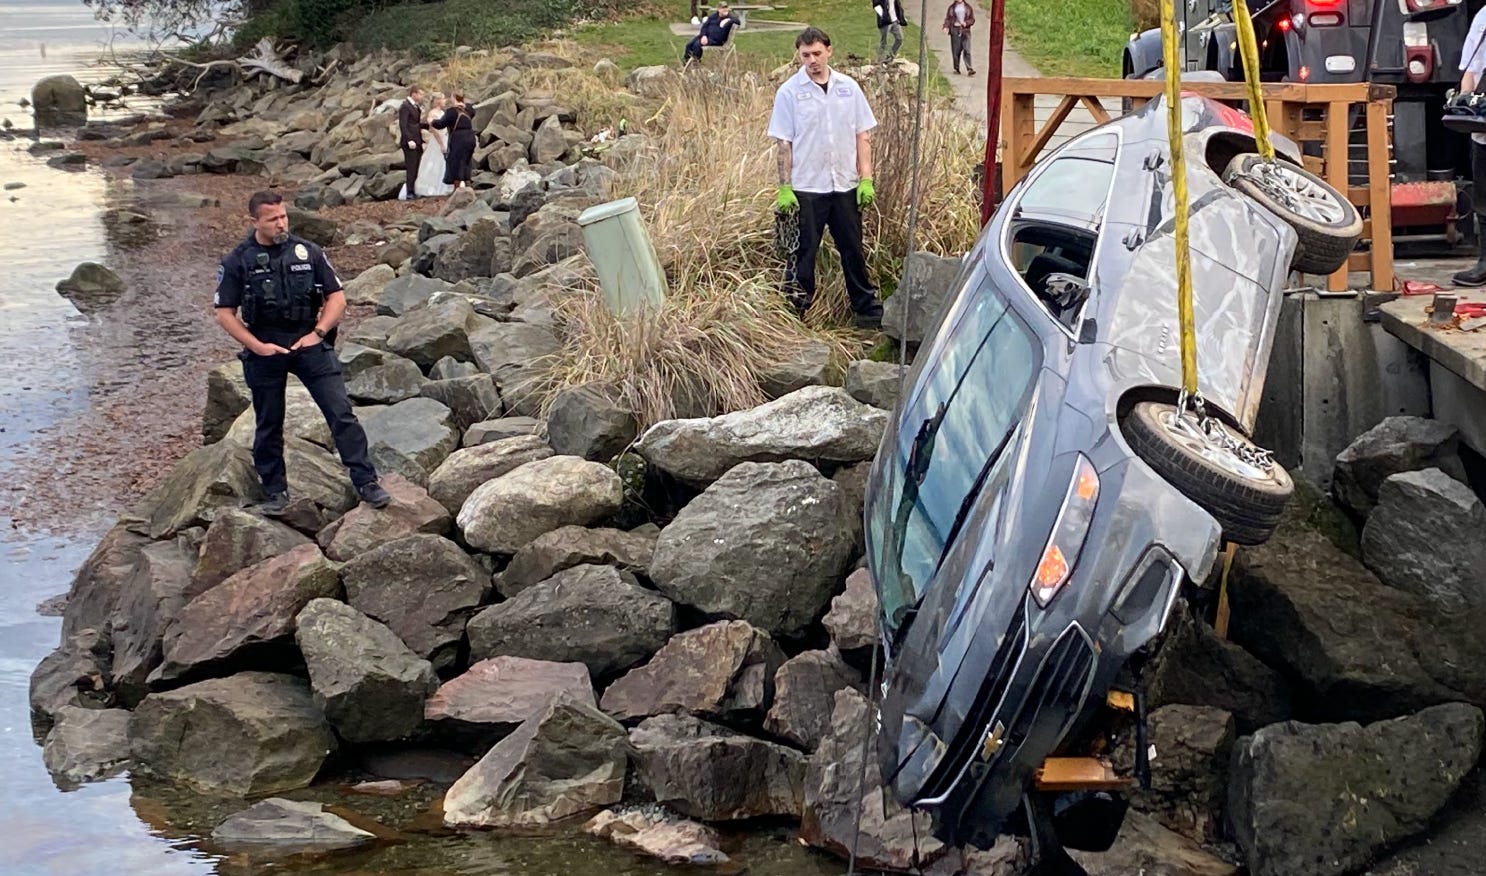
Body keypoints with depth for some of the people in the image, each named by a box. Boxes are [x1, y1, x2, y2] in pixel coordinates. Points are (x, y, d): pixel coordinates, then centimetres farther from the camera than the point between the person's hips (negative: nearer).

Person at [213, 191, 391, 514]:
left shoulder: (308, 253, 1)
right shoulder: (237, 262, -3)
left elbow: (337, 297, 5)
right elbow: (225, 314, -1)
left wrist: (317, 333, -8)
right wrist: (258, 346, -11)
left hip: (309, 344, 1)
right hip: (264, 351, 0)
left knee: (341, 412, -8)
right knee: (269, 424, 9)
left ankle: (366, 482, -5)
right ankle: (276, 492, 23)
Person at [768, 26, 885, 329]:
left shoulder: (849, 88, 4)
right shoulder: (789, 92, -4)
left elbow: (863, 136, 7)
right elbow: (783, 143, -4)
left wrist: (866, 179, 0)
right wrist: (785, 189, -8)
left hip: (845, 186, 3)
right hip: (806, 188, -3)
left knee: (853, 252, 12)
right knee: (803, 254, 4)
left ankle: (868, 309, 22)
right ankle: (795, 313, 13)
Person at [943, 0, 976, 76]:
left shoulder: (968, 8, 10)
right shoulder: (952, 7, 10)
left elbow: (972, 20, 10)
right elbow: (947, 18, 7)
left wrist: (966, 23, -10)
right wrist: (946, 27, -11)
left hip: (965, 31, -1)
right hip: (955, 31, 1)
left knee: (967, 50, -11)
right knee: (955, 51, 0)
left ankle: (970, 69, -16)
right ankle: (956, 69, 11)